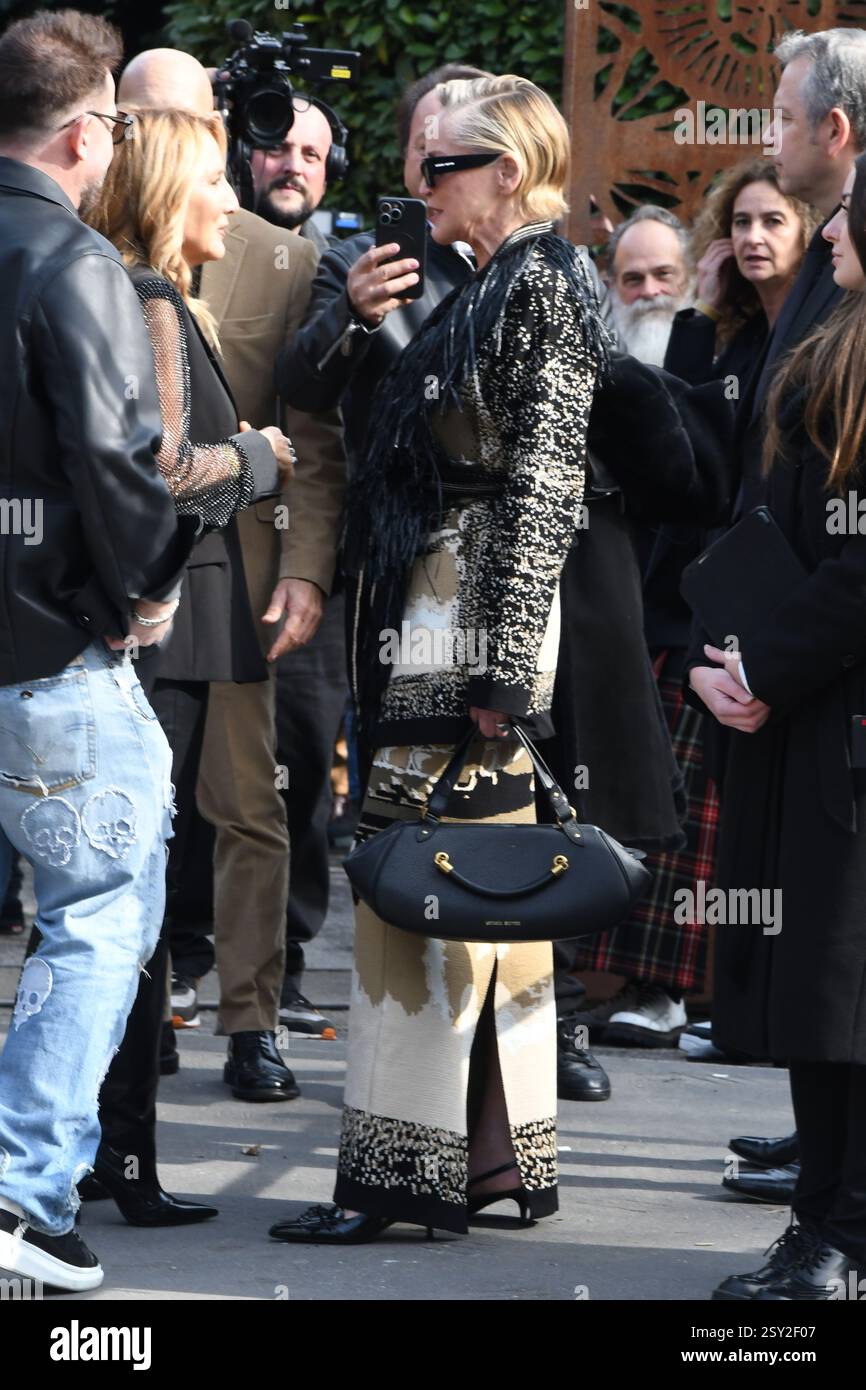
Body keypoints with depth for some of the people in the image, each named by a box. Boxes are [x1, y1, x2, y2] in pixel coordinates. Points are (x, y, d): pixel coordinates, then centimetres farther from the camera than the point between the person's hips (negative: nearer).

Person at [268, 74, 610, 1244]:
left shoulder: (541, 287, -11)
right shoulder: (491, 290, 18)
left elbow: (538, 486, -17)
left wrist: (499, 667, -20)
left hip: (479, 616, -10)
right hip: (438, 620, 10)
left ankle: (403, 1171, -5)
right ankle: (495, 1153, 16)